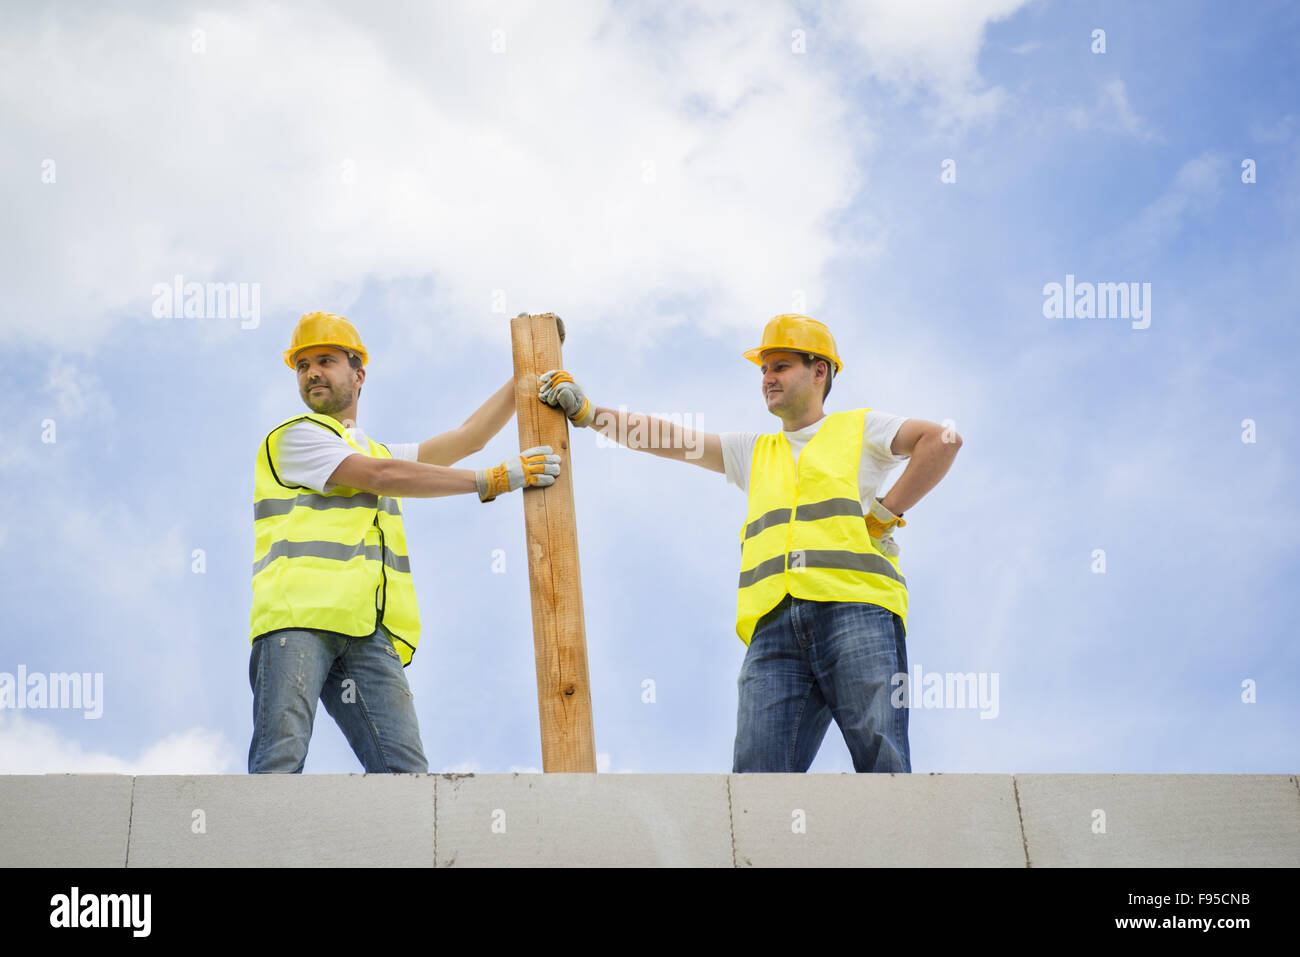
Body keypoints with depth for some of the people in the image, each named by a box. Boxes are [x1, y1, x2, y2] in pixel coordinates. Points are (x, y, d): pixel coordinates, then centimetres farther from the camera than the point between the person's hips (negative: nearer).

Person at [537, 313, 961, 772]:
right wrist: (584, 411, 17)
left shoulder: (858, 429, 20)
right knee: (758, 768, -14)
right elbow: (670, 439, 26)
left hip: (854, 608, -3)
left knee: (882, 763, -17)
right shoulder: (753, 452, 33)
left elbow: (943, 440, 7)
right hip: (776, 625, 4)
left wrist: (885, 513, 1)